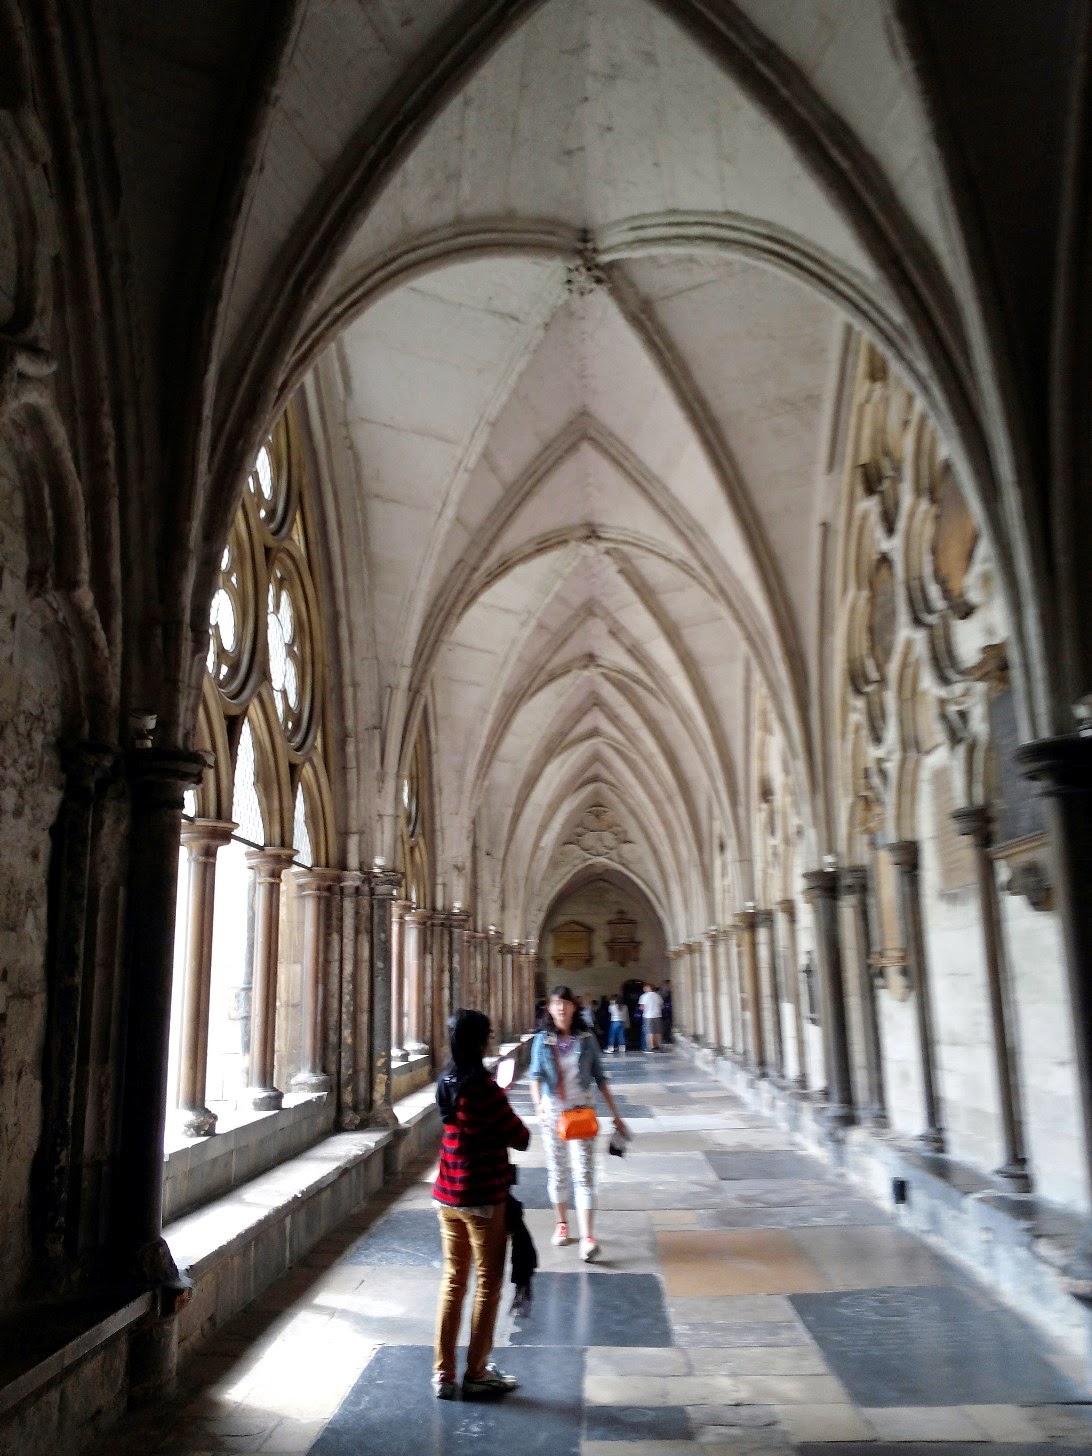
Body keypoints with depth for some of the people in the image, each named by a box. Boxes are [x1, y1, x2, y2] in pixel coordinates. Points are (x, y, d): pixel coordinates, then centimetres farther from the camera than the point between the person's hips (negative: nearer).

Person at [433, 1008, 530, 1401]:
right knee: (487, 1284, 8)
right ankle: (477, 1374, 17)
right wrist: (521, 1129, 5)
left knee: (452, 1280, 15)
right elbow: (519, 1137, -16)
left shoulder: (447, 1082, 2)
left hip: (447, 1196, 7)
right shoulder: (483, 1086, -21)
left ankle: (443, 1373, 21)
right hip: (483, 1198, -7)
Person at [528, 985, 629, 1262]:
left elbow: (600, 1078, 5)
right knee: (557, 1171, 12)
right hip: (552, 1112, 1)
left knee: (584, 1173, -8)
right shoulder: (542, 1040, -1)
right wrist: (538, 1104, -32)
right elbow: (535, 1075, -13)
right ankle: (562, 1223, 31)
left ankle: (587, 1238, -12)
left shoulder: (586, 1039, 0)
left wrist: (615, 1114, 5)